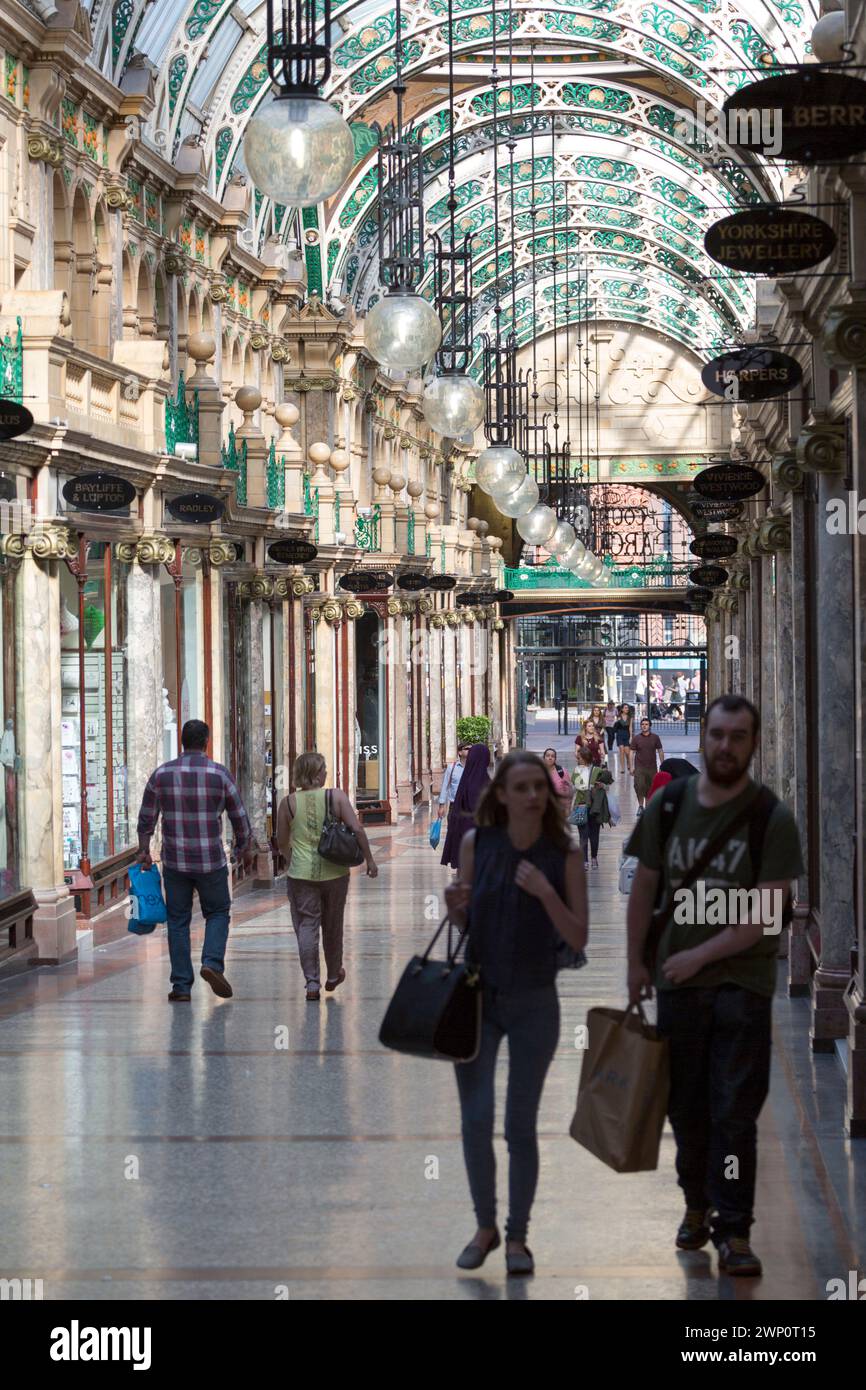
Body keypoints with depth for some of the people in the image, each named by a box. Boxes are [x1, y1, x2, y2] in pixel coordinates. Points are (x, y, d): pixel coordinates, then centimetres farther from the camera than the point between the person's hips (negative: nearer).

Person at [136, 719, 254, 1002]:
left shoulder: (162, 774, -1)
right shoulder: (219, 774, -5)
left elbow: (146, 818, 5)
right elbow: (239, 817, 2)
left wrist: (143, 851, 18)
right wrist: (246, 849, 18)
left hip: (175, 862, 1)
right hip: (211, 862, -1)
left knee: (178, 920, 9)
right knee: (218, 913, 16)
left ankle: (182, 986, 7)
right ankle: (212, 963, -7)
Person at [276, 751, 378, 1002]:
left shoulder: (288, 803, -2)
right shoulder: (336, 796, -6)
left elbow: (282, 841, 7)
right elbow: (357, 828, -11)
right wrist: (369, 859, -1)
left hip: (301, 874, -1)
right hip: (335, 873, 1)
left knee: (306, 926, 3)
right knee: (332, 926, 16)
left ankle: (312, 982, -6)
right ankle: (333, 976, 33)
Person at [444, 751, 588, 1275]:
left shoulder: (565, 854, -7)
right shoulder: (477, 844, -4)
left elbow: (579, 938, -8)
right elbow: (464, 921, 8)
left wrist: (545, 892, -21)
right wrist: (456, 908, -14)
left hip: (534, 1002, -1)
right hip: (477, 995, 1)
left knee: (520, 1125, 4)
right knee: (475, 1120, -2)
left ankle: (517, 1236, 19)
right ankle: (485, 1227, 18)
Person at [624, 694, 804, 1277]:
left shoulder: (773, 818, -7)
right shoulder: (668, 804, 4)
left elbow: (766, 911, -12)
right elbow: (644, 887, 12)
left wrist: (699, 955, -14)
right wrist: (636, 962, 10)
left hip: (742, 981, -3)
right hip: (676, 979, 3)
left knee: (735, 1113, -5)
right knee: (686, 1106, 11)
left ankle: (733, 1231, -2)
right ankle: (697, 1206, 28)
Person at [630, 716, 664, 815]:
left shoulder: (655, 737, 4)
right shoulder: (636, 738, 2)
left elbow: (660, 751, 10)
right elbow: (632, 752, 5)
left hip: (652, 767, 1)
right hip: (639, 767, -1)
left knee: (650, 788, 6)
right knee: (639, 786, -16)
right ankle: (640, 806, -4)